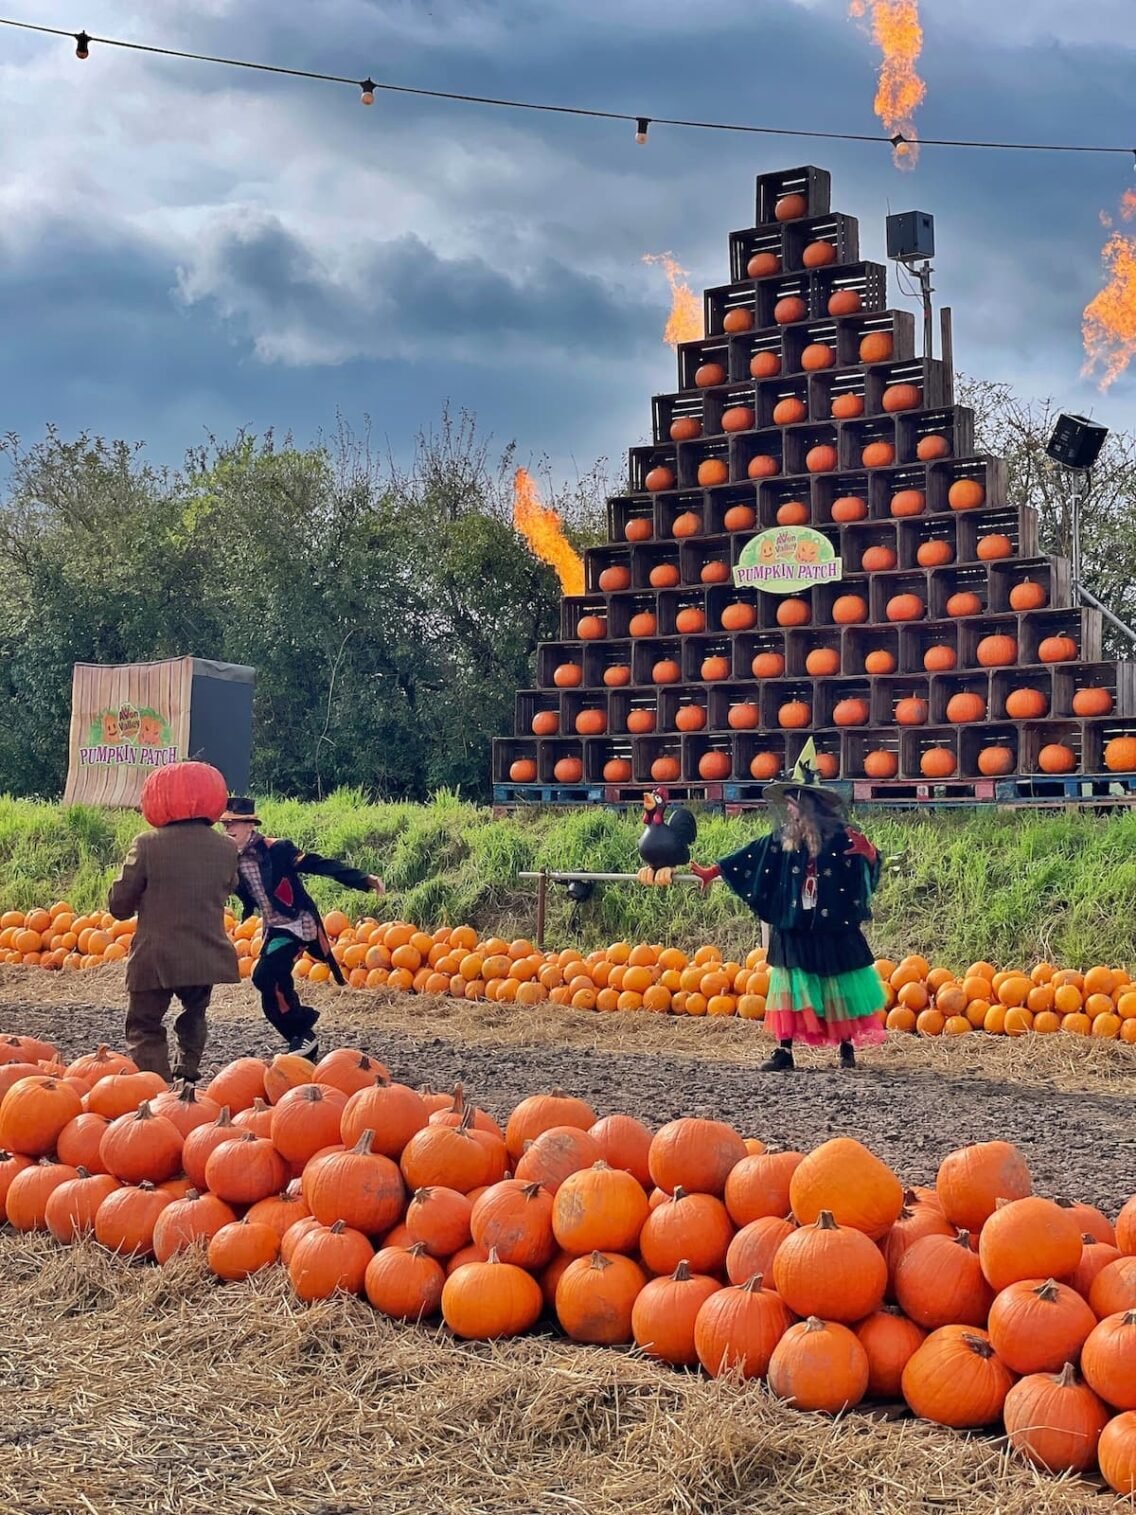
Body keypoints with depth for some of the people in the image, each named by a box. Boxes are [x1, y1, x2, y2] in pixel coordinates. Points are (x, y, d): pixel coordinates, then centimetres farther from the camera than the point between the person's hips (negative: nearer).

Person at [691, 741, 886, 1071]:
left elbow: (867, 868, -9)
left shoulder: (840, 837, -9)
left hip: (833, 931, -2)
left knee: (838, 988, 8)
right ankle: (784, 1050, 11)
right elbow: (749, 857, 7)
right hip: (792, 931, 3)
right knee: (790, 988, 5)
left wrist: (869, 854, -32)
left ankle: (847, 1047, 22)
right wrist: (712, 872, 11)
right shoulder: (782, 839, 0)